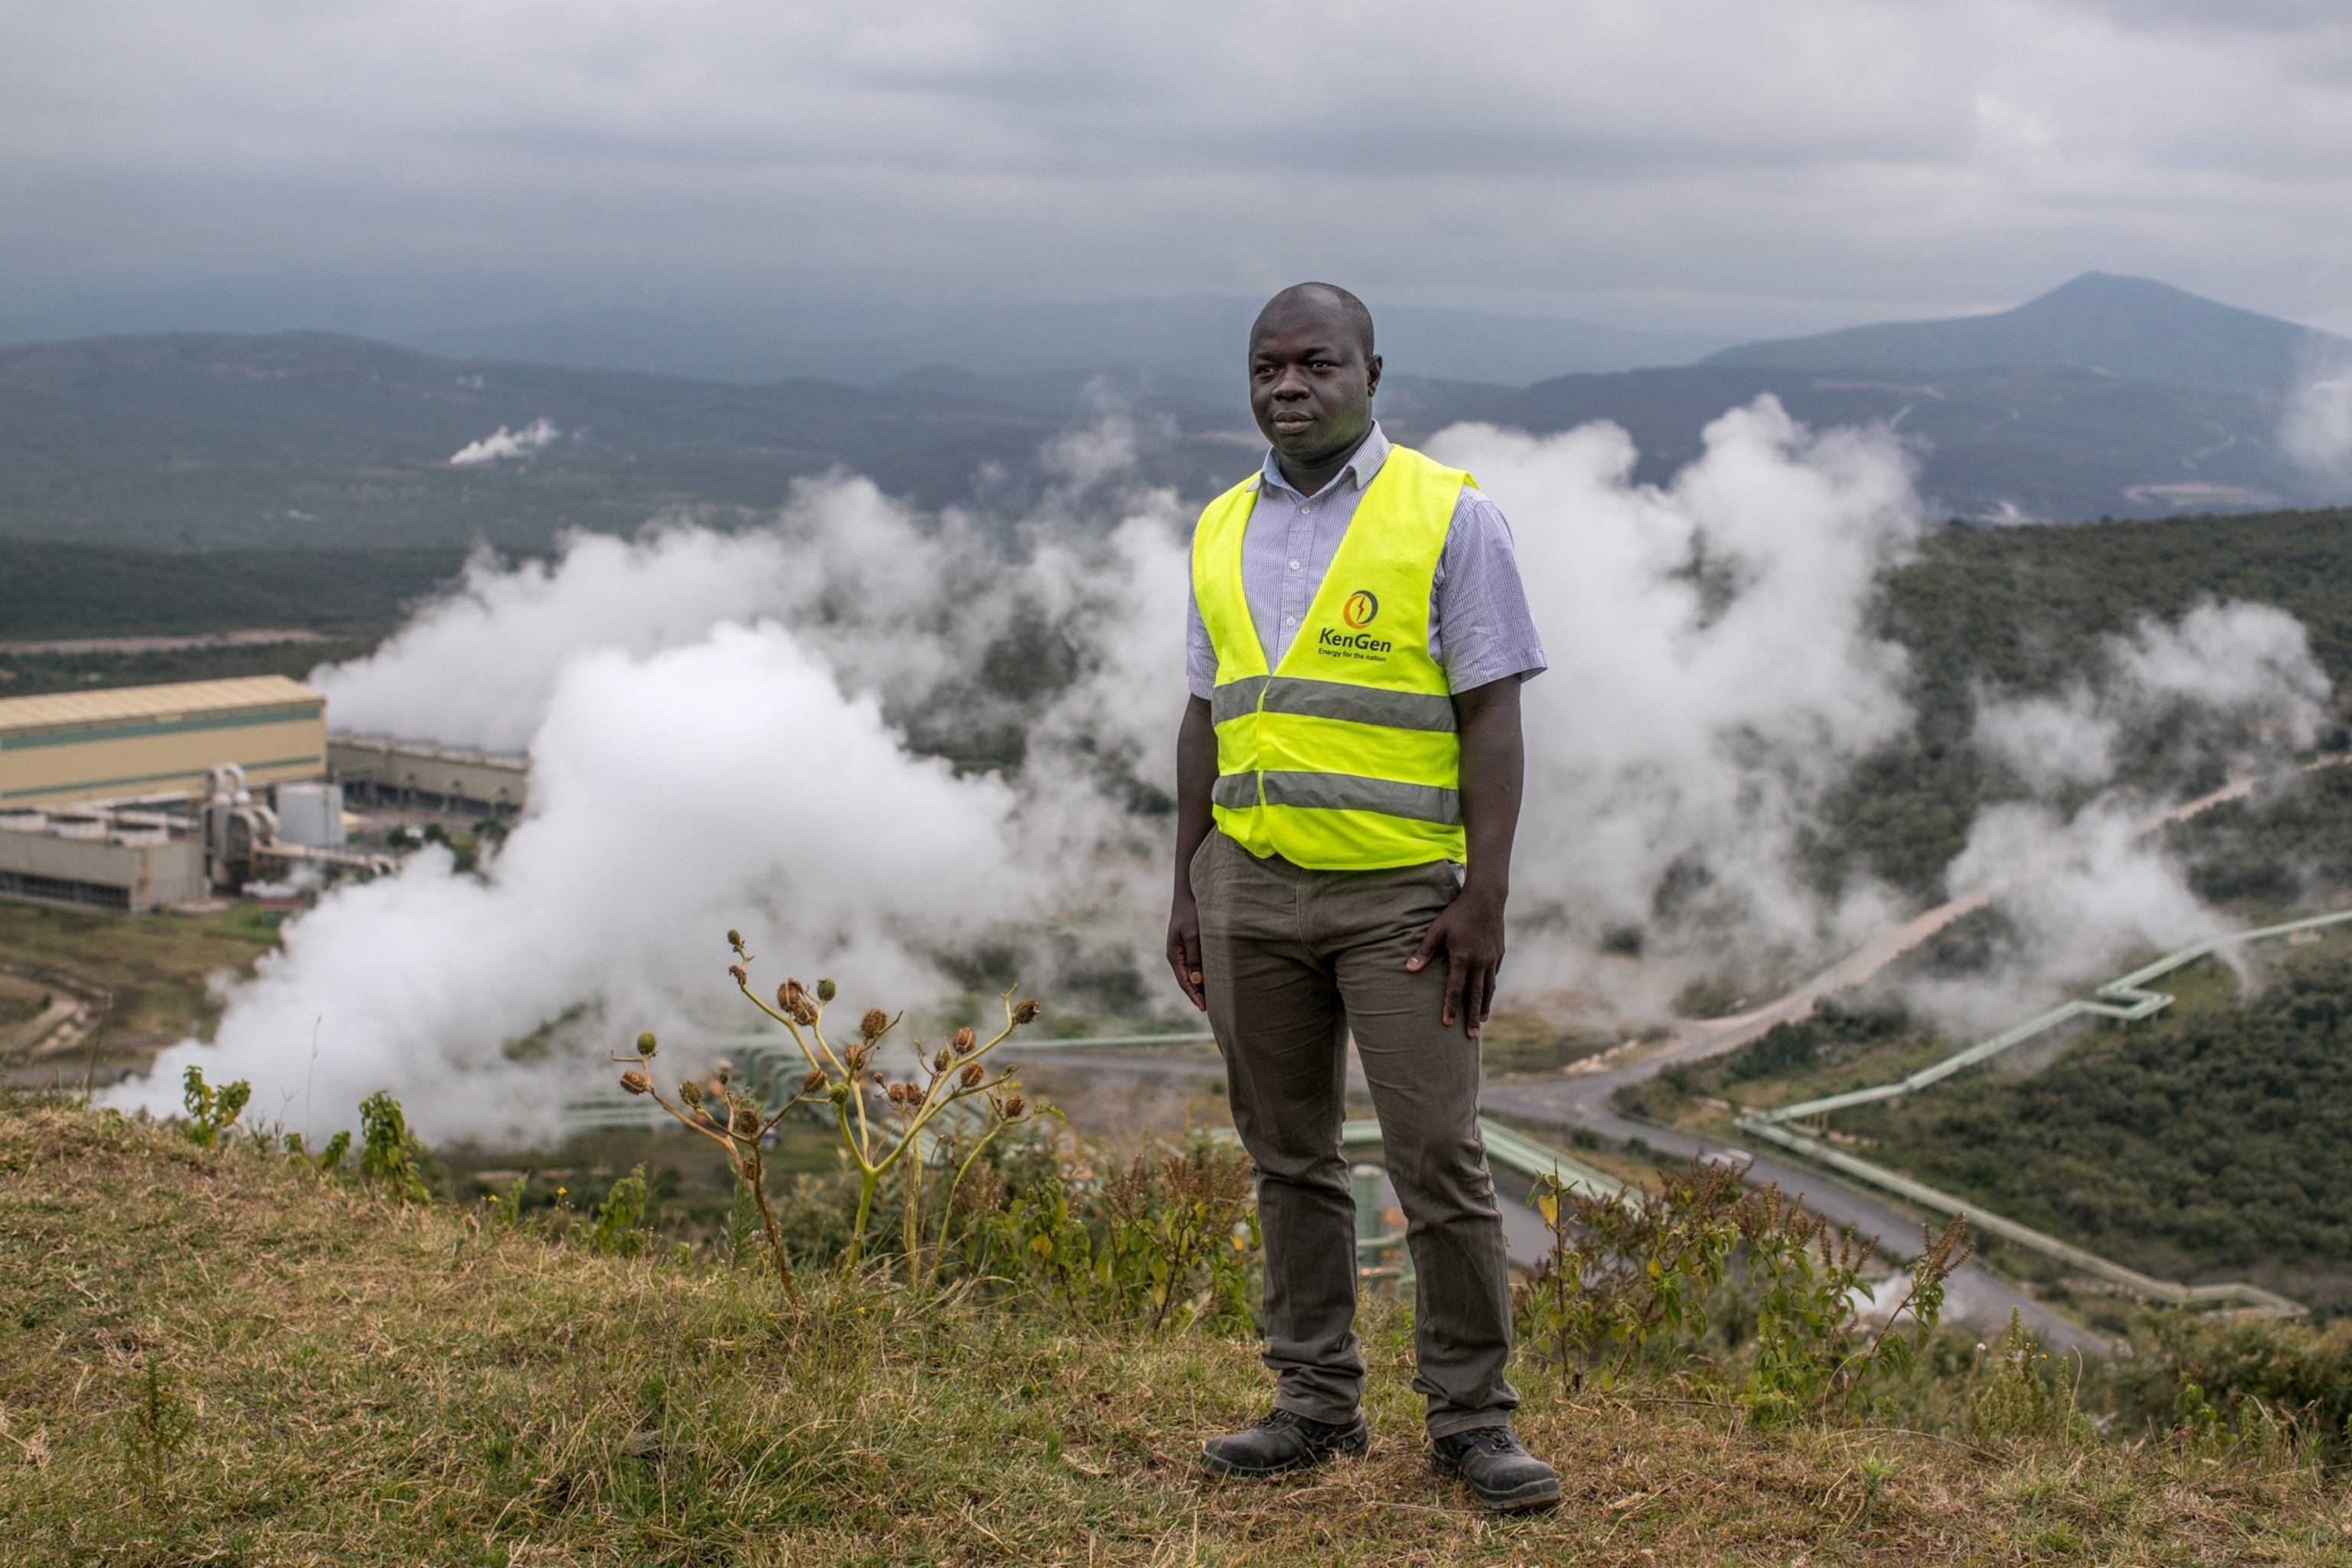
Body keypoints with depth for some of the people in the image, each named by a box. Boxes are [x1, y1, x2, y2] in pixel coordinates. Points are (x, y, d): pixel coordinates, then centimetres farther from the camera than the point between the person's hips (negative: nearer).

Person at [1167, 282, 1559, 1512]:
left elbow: (1492, 718, -8)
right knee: (1290, 1158, 10)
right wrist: (1187, 894, 11)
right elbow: (1208, 724, 15)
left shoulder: (1448, 518, -5)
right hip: (1252, 890, 5)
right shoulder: (1222, 534, 11)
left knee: (1439, 1160, -5)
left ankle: (1471, 1419, 7)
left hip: (1400, 892, -5)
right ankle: (1317, 1402, 20)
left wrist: (1487, 897, -14)